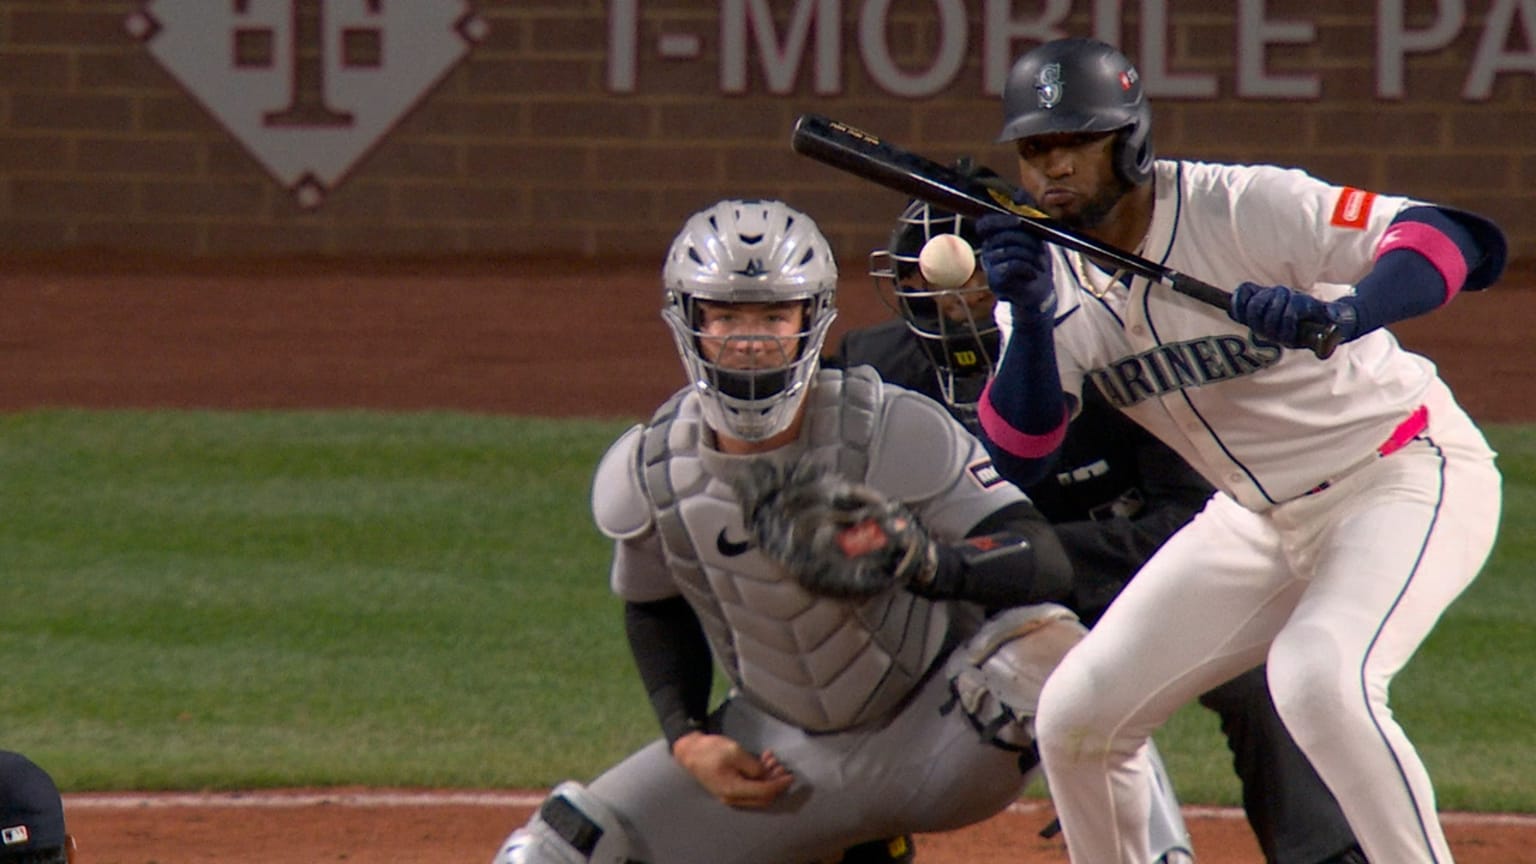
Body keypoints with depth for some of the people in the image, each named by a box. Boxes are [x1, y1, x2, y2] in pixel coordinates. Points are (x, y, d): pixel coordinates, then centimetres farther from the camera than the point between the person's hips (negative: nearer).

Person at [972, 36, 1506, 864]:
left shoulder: (1243, 207, -23)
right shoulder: (1049, 268, -5)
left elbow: (1453, 239, -31)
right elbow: (1017, 458, -12)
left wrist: (1339, 315, -49)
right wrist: (1027, 315, -28)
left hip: (1407, 477, -7)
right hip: (1258, 516, 7)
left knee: (1317, 680, -33)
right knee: (1075, 717, 2)